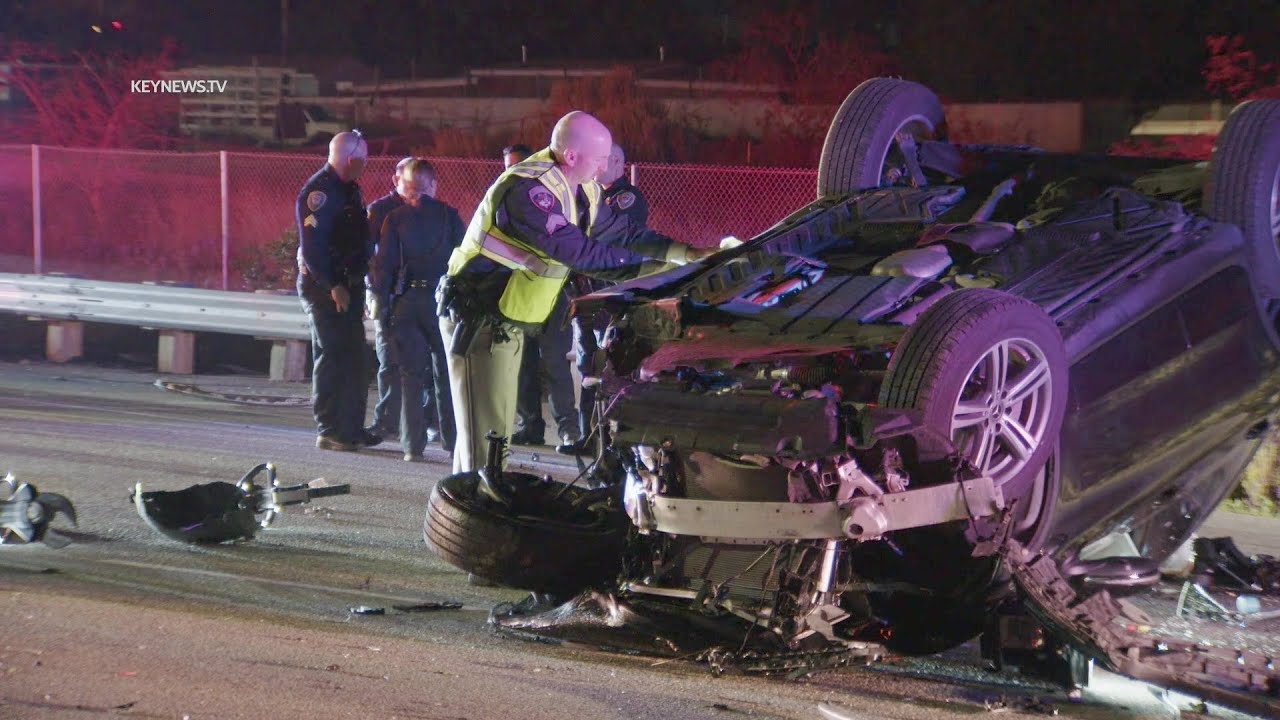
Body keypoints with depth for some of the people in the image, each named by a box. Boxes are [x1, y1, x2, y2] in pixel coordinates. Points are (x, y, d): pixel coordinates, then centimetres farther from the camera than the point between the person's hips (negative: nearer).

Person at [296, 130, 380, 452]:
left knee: (354, 358, 12)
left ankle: (351, 427, 19)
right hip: (324, 288, -9)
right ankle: (329, 431, -3)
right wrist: (333, 287, -24)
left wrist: (358, 281, 13)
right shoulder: (319, 191, -15)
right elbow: (311, 247, -21)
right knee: (331, 358, -7)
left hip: (347, 285, 9)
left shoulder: (349, 189, 14)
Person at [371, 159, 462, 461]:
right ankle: (452, 440, 8)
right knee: (445, 374, 8)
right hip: (443, 299, 0)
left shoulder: (395, 218, 2)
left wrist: (381, 300, 2)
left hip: (406, 301, 0)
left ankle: (413, 445, 2)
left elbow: (383, 263, -2)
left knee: (411, 374, 5)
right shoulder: (449, 216, 1)